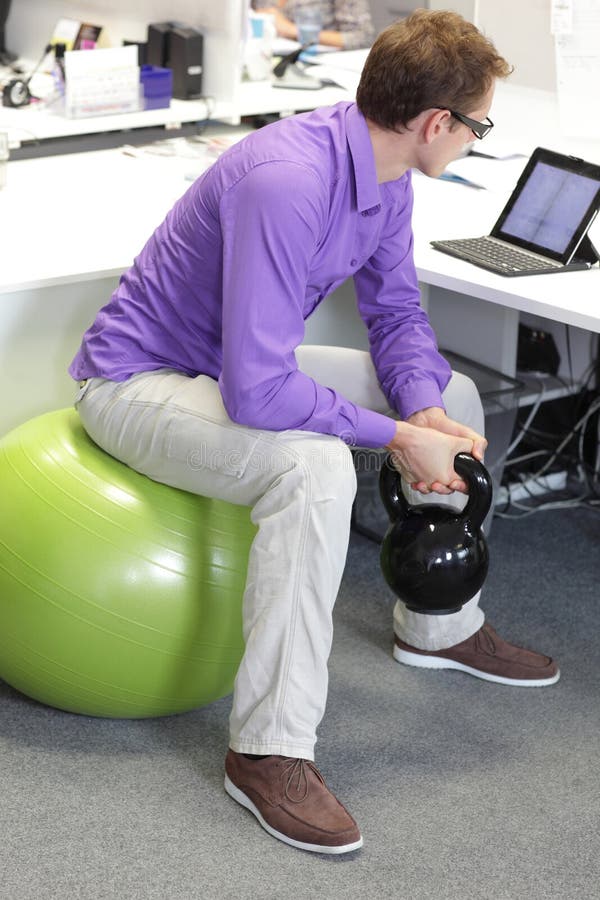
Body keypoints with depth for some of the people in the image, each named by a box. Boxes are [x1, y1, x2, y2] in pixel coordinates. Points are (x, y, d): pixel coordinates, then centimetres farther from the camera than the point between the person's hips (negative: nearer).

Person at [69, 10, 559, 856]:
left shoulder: (386, 179, -6)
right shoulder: (287, 182, -35)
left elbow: (397, 314, 7)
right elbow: (257, 390, -38)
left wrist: (427, 412, -13)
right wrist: (398, 436, -28)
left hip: (243, 367, 9)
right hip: (137, 379, -9)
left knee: (452, 396, 10)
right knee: (314, 468, -36)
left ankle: (438, 623, 27)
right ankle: (268, 749, -27)